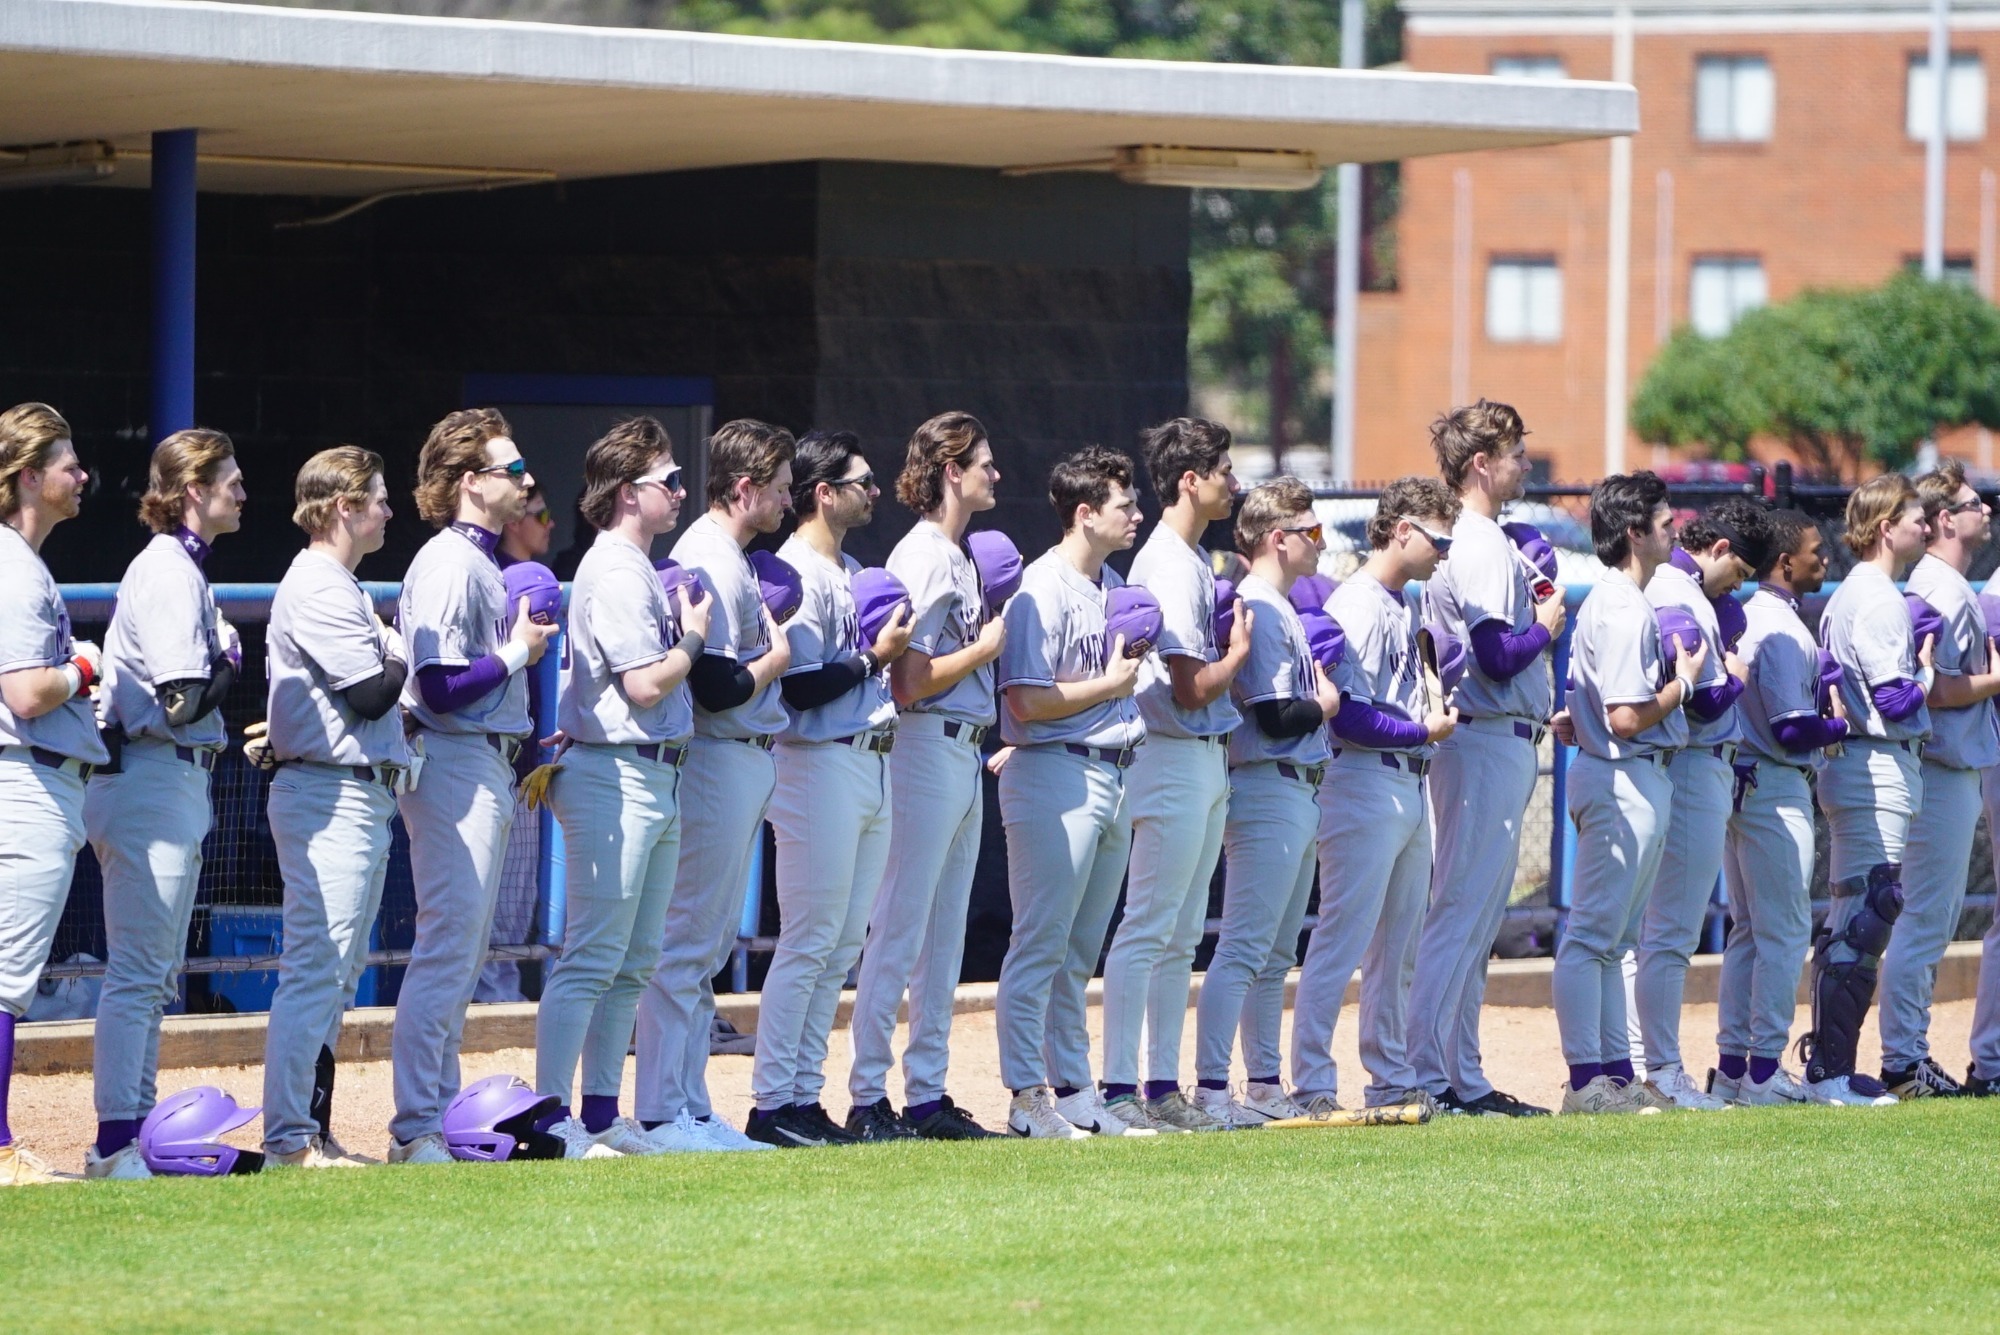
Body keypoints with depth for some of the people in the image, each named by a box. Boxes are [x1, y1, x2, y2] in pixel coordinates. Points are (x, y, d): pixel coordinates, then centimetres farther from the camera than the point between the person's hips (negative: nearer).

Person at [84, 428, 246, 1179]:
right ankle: (117, 1143, -11)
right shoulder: (170, 573, -14)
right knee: (137, 974, -10)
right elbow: (184, 701, -21)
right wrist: (230, 658, -6)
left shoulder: (178, 568, 17)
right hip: (155, 779, -11)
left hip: (173, 781, 11)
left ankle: (131, 1136, 16)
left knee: (153, 976, 13)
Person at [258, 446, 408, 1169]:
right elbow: (370, 695, -18)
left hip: (362, 798, 11)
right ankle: (289, 1138, -12)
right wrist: (399, 656, -2)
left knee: (337, 972, 12)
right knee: (316, 967, -11)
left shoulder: (338, 587, 19)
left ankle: (313, 1133, 15)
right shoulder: (317, 588, -13)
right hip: (330, 799, -11)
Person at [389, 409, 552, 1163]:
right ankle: (415, 1130, -10)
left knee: (464, 957, 13)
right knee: (448, 949, -11)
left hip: (486, 770, 11)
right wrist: (518, 652, -12)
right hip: (457, 768, -11)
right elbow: (442, 687, -23)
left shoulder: (481, 562, 16)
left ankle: (438, 1116, 18)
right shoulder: (451, 564, -15)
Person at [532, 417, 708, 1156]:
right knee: (593, 955, -10)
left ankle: (600, 1113, 17)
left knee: (635, 959, 12)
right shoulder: (614, 574, -14)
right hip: (615, 779, -11)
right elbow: (645, 685, -20)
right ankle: (552, 1116, -10)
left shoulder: (638, 570, 17)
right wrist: (693, 640, -5)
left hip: (654, 778, 11)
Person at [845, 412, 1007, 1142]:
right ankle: (869, 1098, -4)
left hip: (965, 754, 10)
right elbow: (910, 682, -18)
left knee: (944, 938, 11)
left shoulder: (962, 557, 15)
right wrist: (988, 646, -11)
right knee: (899, 932, -7)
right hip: (927, 750, -10)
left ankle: (928, 1094, 16)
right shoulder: (920, 557, -13)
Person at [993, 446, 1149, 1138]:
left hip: (1111, 778, 9)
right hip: (1056, 776, -9)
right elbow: (1027, 702, -18)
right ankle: (1028, 1099, -4)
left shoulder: (1113, 586, 15)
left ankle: (1075, 1093, 17)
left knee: (1079, 953, 13)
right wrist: (1108, 685, -10)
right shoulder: (1043, 588, -13)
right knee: (1040, 946, -6)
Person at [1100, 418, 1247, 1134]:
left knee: (1180, 937, 11)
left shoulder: (1194, 559, 15)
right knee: (1147, 931, -9)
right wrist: (1239, 651, -3)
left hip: (1208, 760, 10)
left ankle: (1163, 1087, 14)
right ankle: (1120, 1088, -10)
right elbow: (1190, 686, -18)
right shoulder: (1170, 565, -16)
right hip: (1176, 760, -10)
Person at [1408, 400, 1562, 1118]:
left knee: (1477, 922, 11)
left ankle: (1461, 1078, 14)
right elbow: (1498, 658, -22)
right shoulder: (1484, 547, -14)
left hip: (1494, 746, 10)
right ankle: (1427, 1075, -12)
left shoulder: (1470, 541, 16)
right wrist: (1546, 627, -6)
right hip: (1490, 746, -10)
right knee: (1462, 913, -10)